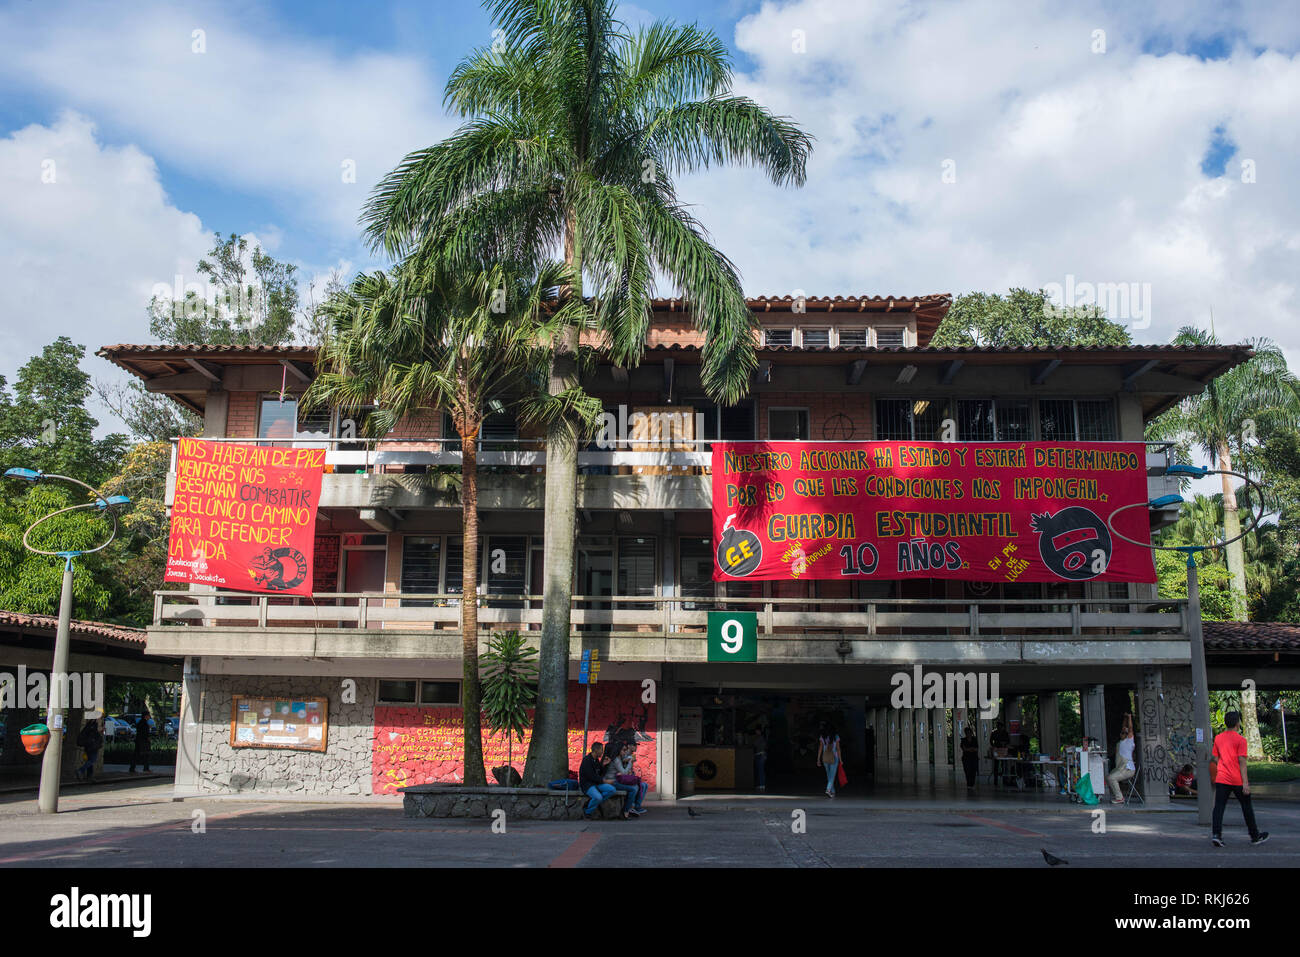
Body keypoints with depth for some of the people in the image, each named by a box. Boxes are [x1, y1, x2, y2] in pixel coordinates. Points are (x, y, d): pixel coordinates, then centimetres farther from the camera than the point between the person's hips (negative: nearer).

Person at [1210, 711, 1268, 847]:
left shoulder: (1218, 738, 6)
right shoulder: (1240, 740, -9)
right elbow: (1242, 762, -13)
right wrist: (1245, 782, -12)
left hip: (1221, 779, 3)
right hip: (1237, 780, -3)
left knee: (1219, 806, -2)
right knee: (1246, 807, 13)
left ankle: (1216, 834, -16)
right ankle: (1255, 836, 26)